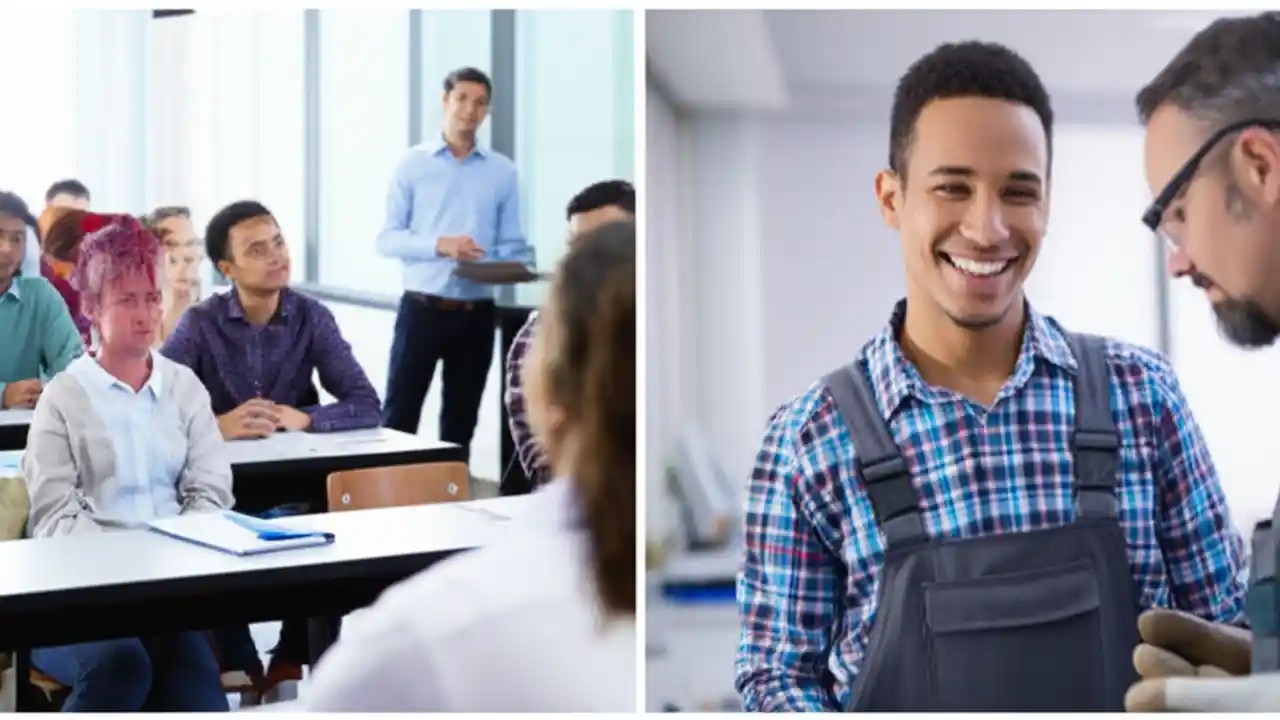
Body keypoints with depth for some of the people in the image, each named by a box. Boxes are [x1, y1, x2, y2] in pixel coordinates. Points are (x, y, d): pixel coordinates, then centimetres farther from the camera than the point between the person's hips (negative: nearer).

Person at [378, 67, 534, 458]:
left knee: (461, 422, 10)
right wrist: (440, 245, -20)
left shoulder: (502, 172, 6)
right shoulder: (414, 164, 1)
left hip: (476, 314, 2)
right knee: (399, 416, -2)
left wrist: (520, 266, -16)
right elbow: (387, 238, -4)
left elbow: (511, 245, 6)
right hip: (422, 308, -2)